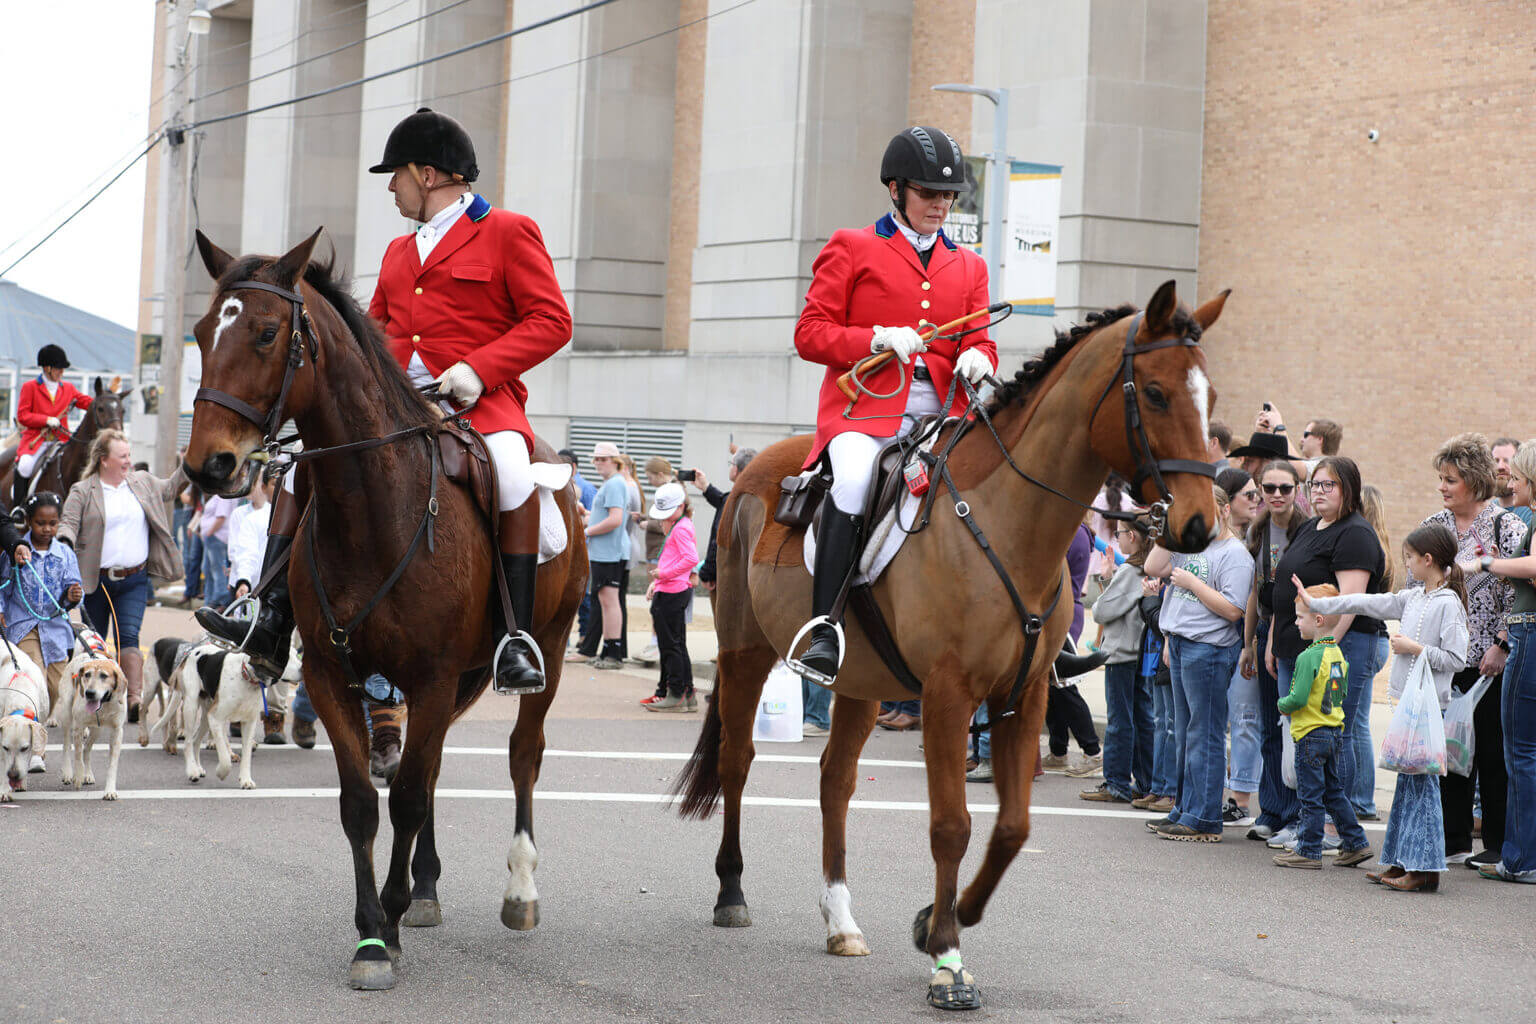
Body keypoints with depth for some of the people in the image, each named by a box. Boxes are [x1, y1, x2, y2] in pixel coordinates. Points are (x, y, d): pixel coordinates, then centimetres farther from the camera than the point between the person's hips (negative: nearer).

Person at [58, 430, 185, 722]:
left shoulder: (143, 482, 10)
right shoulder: (82, 492, -2)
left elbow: (169, 488, 28)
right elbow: (69, 523, -7)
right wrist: (64, 542, -28)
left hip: (134, 580, 1)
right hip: (95, 581, -1)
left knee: (128, 638, -12)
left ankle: (135, 698, -22)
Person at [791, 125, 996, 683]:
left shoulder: (968, 266, 24)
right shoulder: (851, 248, 11)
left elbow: (978, 339, 19)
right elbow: (810, 333, 4)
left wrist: (976, 358, -7)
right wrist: (879, 339, -13)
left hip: (941, 413, 4)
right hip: (865, 408, -4)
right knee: (854, 476, -36)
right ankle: (825, 628, -34)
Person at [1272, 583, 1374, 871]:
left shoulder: (1308, 657, -19)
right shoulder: (1338, 655, 7)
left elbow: (1298, 699, -23)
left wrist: (1282, 705, -5)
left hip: (1311, 734, -8)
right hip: (1335, 732, 8)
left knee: (1311, 795, -1)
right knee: (1333, 791, 18)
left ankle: (1309, 851, 5)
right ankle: (1355, 843, 20)